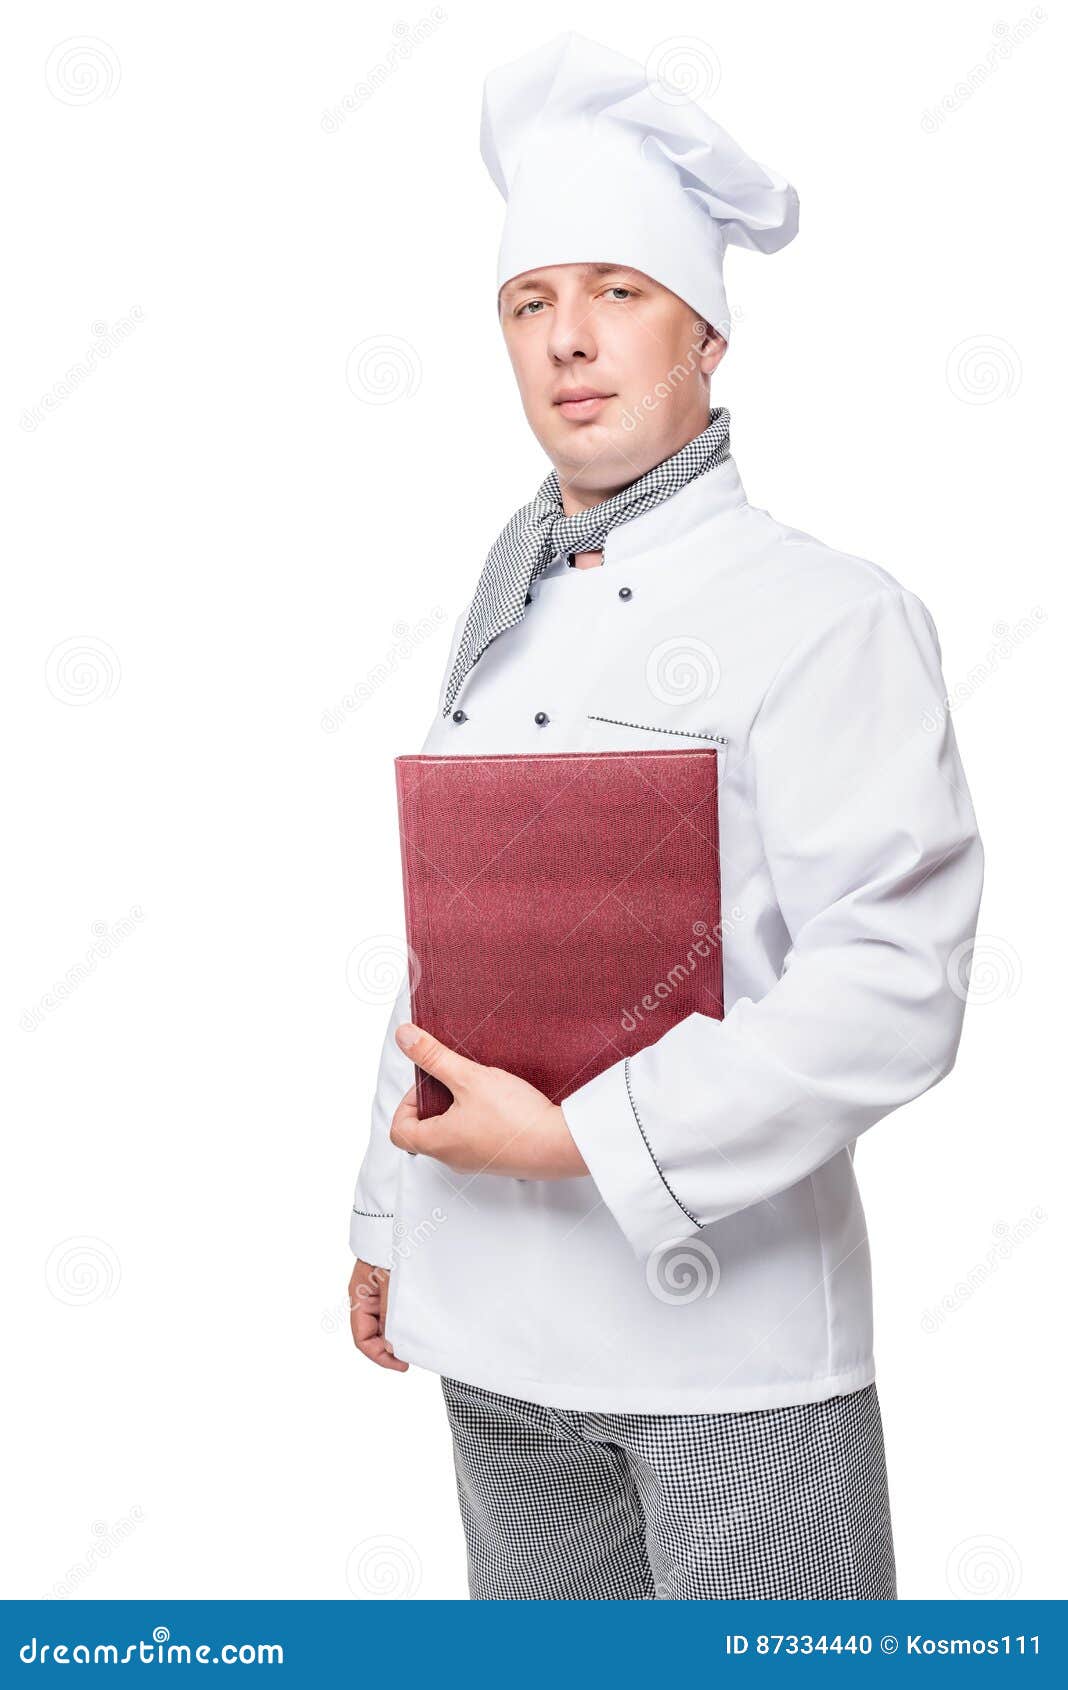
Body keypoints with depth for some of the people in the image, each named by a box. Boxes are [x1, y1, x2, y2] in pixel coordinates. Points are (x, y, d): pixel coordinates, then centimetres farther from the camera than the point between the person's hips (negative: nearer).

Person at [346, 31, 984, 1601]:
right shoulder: (503, 620, 11)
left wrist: (582, 1138, -19)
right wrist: (388, 1217, 17)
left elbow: (891, 991, -18)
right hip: (495, 1327, 6)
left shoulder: (830, 615, -11)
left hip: (727, 1328, -6)